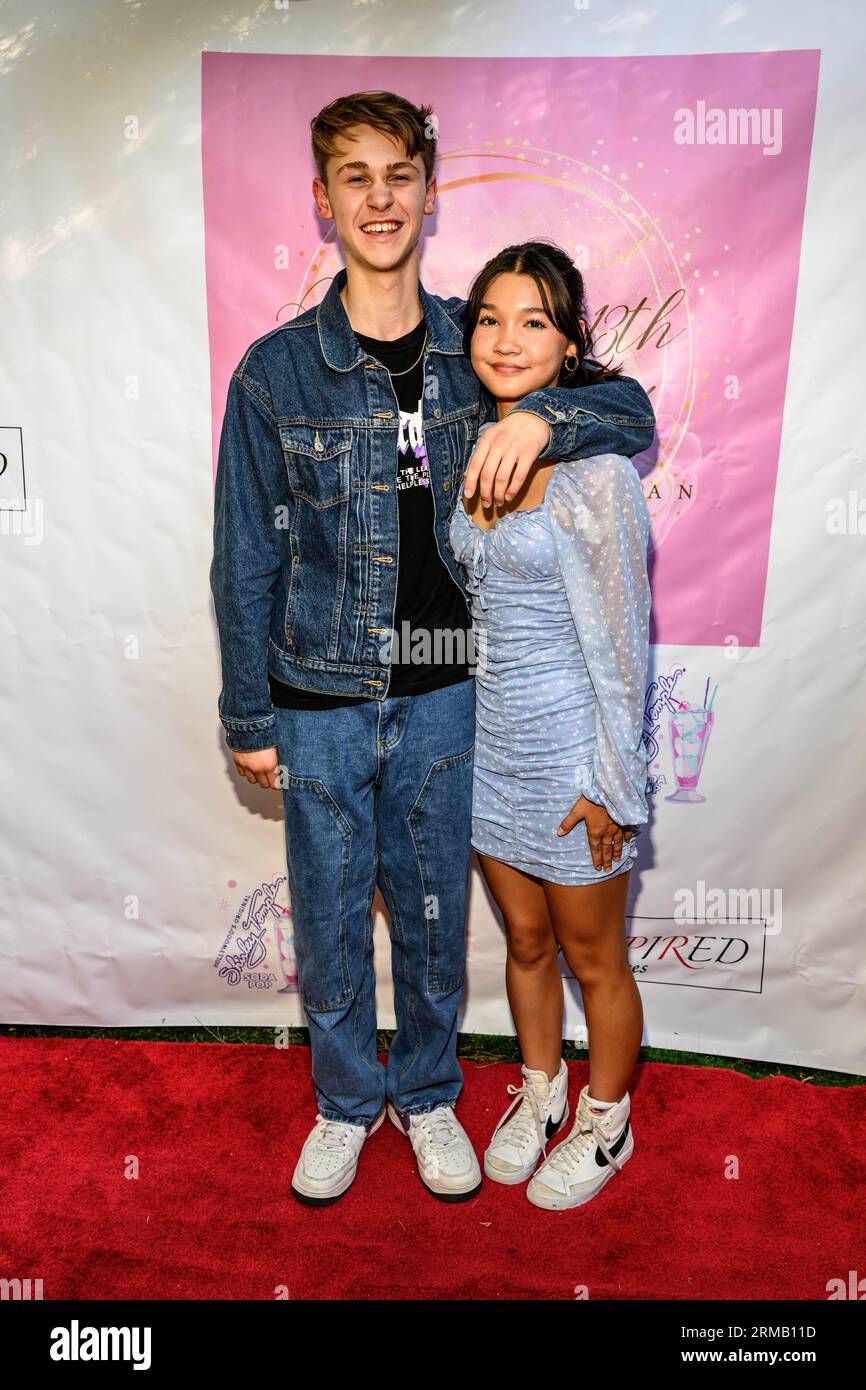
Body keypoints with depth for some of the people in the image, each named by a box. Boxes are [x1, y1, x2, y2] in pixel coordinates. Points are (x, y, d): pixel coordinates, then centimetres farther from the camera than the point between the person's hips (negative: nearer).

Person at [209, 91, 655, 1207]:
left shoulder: (477, 351, 2)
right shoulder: (274, 370, -3)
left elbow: (631, 410, 6)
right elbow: (246, 559, -1)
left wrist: (543, 414, -17)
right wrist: (248, 718, 0)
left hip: (443, 698, 1)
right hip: (321, 705, -1)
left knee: (434, 915, 16)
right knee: (330, 919, 14)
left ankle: (426, 1092, 43)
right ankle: (347, 1100, 41)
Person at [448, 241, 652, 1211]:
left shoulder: (593, 466, -17)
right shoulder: (472, 446, 4)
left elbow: (621, 639, -15)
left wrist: (611, 786, -13)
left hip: (573, 746, -6)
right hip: (490, 736, 6)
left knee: (592, 958, 14)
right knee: (525, 940, 22)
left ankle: (607, 1122, 41)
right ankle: (540, 1091, 47)